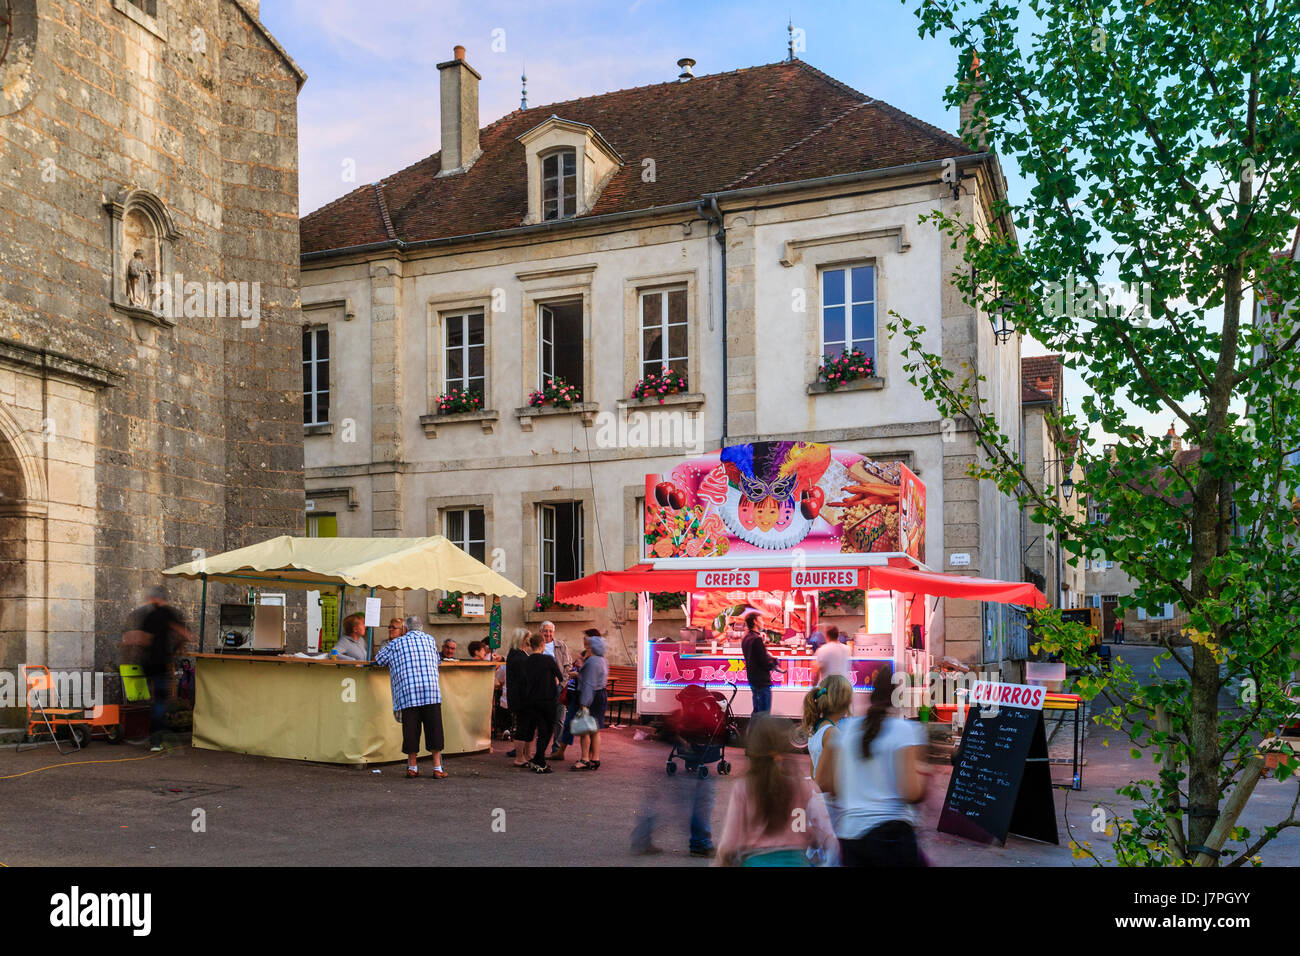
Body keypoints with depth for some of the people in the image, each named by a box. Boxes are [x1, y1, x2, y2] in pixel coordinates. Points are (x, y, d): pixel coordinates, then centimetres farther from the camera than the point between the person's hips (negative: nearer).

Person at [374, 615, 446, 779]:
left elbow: (378, 660, 20)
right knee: (434, 728, 4)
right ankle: (438, 768, 4)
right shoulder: (430, 640, 17)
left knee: (411, 729, 6)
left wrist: (394, 661, 37)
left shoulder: (396, 643, 12)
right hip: (432, 691, 1)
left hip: (407, 692, -1)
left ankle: (412, 767, 13)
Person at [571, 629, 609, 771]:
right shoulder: (603, 660, 13)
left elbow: (589, 684, -22)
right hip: (601, 694, 10)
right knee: (595, 730, 13)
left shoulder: (592, 661, -18)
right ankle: (595, 759, 17)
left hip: (592, 698, -10)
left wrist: (584, 705, -24)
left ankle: (585, 759, -1)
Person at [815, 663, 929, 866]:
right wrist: (921, 772, 6)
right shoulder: (906, 730, -7)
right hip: (890, 831, -5)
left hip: (847, 833, 5)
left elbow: (822, 783, 9)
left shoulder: (844, 728, 7)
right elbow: (911, 793, -13)